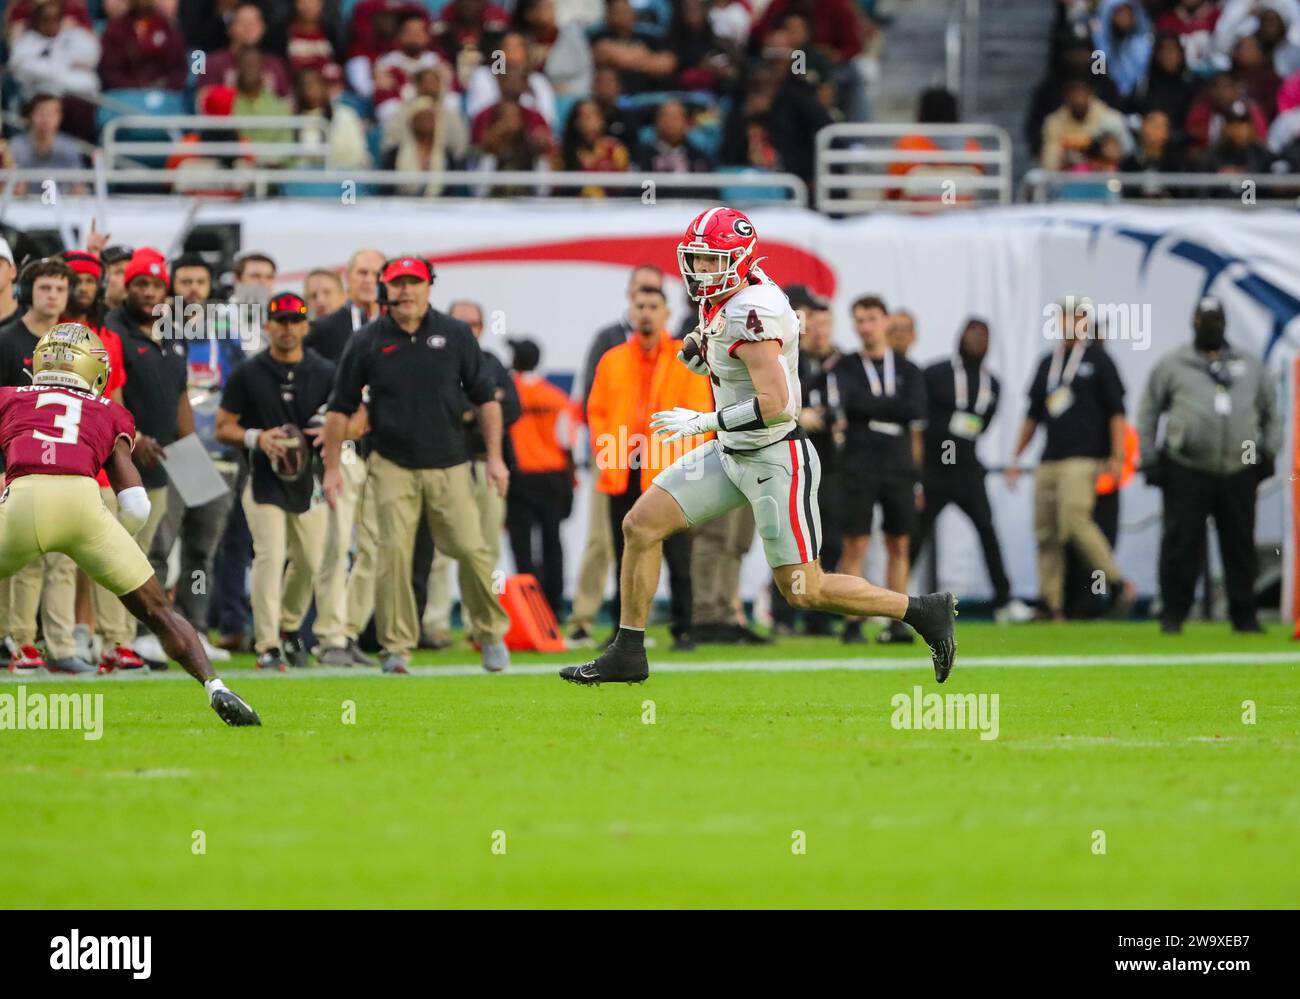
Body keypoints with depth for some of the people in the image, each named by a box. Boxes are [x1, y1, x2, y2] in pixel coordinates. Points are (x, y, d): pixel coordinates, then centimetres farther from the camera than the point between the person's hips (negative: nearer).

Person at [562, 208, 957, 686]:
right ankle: (627, 655, 12)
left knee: (805, 591, -2)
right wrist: (702, 354, 2)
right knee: (640, 526, 3)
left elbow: (776, 405, -29)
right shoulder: (722, 303, 4)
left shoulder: (751, 312, -24)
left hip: (776, 461, -9)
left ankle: (926, 611, 12)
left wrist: (703, 422, -21)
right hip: (731, 454, 9)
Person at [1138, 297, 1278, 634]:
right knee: (1181, 543, -6)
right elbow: (1148, 414, 11)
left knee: (1240, 545, 3)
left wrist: (1269, 452, 12)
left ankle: (1244, 615, 10)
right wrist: (1149, 459, 3)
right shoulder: (1171, 366, 10)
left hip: (1239, 470, 2)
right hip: (1187, 471, -2)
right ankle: (1173, 613, 1)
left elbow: (1270, 410, 24)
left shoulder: (1250, 366, 17)